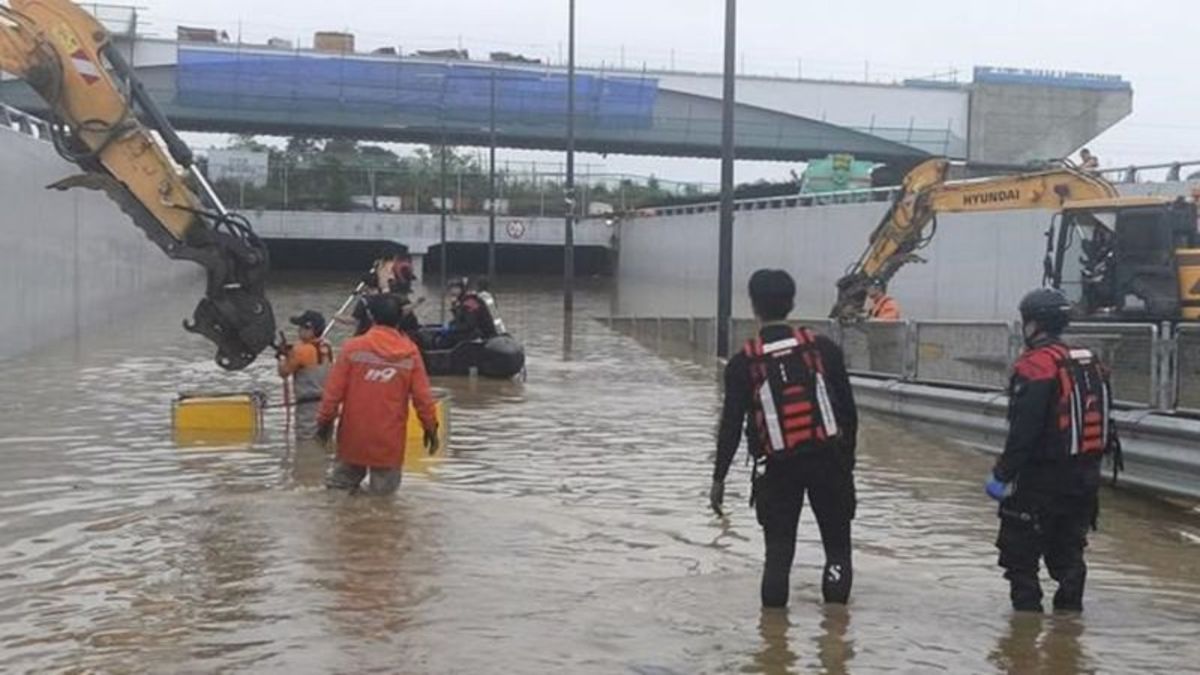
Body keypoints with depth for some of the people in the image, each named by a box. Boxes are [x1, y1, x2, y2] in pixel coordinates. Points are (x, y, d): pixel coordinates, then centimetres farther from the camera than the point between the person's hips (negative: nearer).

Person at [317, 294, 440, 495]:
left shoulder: (353, 347, -6)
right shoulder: (410, 352, -3)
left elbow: (334, 390, -5)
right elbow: (422, 395, -1)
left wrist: (325, 420, 8)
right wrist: (431, 426, 11)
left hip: (355, 435, 0)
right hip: (389, 440, 0)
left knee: (343, 479, 16)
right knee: (384, 491, 8)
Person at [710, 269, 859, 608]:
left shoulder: (744, 363, -4)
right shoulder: (823, 348, -1)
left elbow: (731, 425, -4)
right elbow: (848, 410, 2)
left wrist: (719, 478, 5)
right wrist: (847, 458, 14)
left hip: (779, 467, 0)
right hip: (828, 460, 1)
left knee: (779, 549, 10)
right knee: (837, 545, 12)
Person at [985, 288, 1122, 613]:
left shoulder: (1036, 365, -16)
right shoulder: (1092, 364, 11)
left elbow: (1024, 430, -22)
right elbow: (1102, 422, 15)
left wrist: (1003, 473, -18)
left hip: (1042, 479, -8)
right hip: (1085, 476, 8)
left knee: (1020, 553, 2)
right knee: (1068, 552, 18)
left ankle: (1027, 610, 3)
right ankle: (1069, 610, 23)